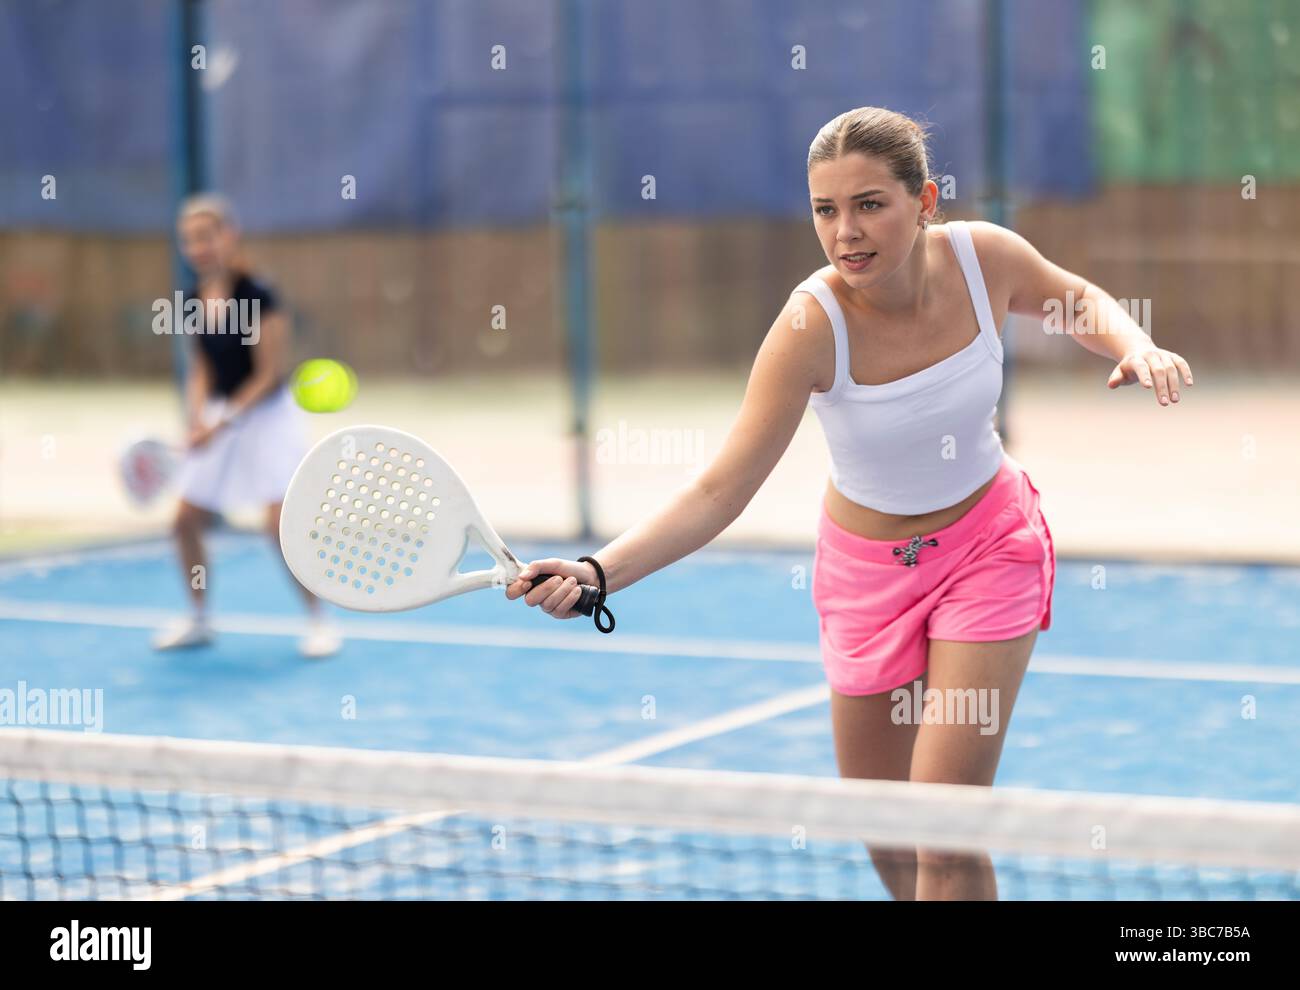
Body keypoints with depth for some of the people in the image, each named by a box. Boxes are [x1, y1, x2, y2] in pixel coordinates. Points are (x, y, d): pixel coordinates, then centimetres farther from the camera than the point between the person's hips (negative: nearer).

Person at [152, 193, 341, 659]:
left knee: (280, 524, -15)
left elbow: (269, 374, -18)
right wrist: (197, 419, -8)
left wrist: (223, 423, -22)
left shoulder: (257, 297, -19)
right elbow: (201, 370, 9)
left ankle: (319, 622, -1)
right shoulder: (194, 300, 2)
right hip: (221, 419, 7)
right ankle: (198, 620, 22)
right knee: (186, 520, 6)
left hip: (267, 416, -7)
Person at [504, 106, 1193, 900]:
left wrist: (1136, 346, -16)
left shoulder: (983, 255, -20)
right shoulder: (813, 327, -28)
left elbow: (1075, 297, 6)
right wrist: (595, 574, -42)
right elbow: (719, 492, -29)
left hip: (989, 545, 0)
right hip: (868, 566, 0)